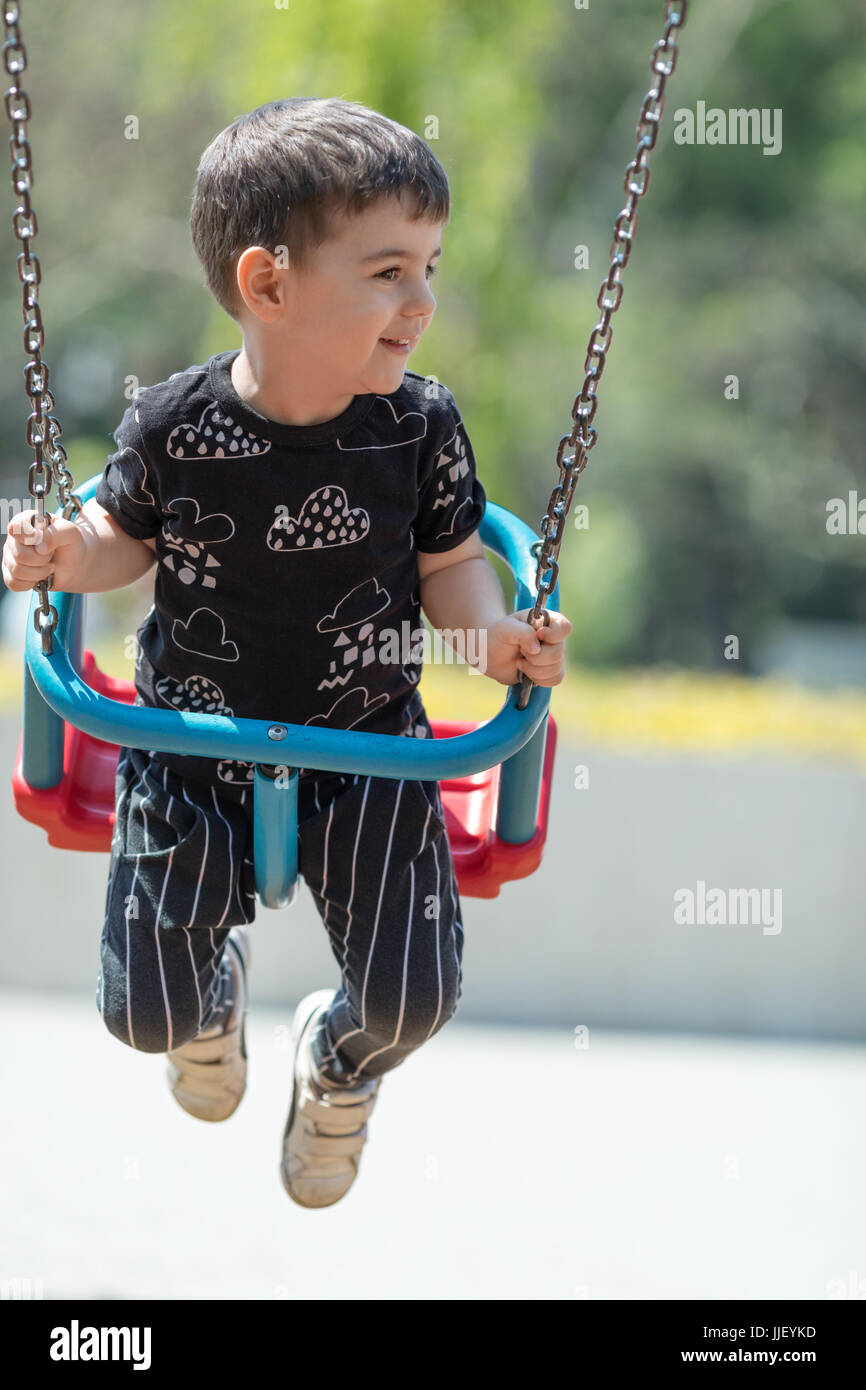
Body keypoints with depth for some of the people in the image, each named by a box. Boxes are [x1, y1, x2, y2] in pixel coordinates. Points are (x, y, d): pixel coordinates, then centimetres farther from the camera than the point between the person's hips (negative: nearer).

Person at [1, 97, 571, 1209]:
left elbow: (449, 565, 0)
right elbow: (126, 537, 3)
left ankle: (339, 1062, 33)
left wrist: (496, 634, -20)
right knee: (145, 1014, -1)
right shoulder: (171, 428, -17)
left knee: (413, 999, -7)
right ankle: (211, 986, 41)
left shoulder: (420, 427, -13)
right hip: (194, 744, -1)